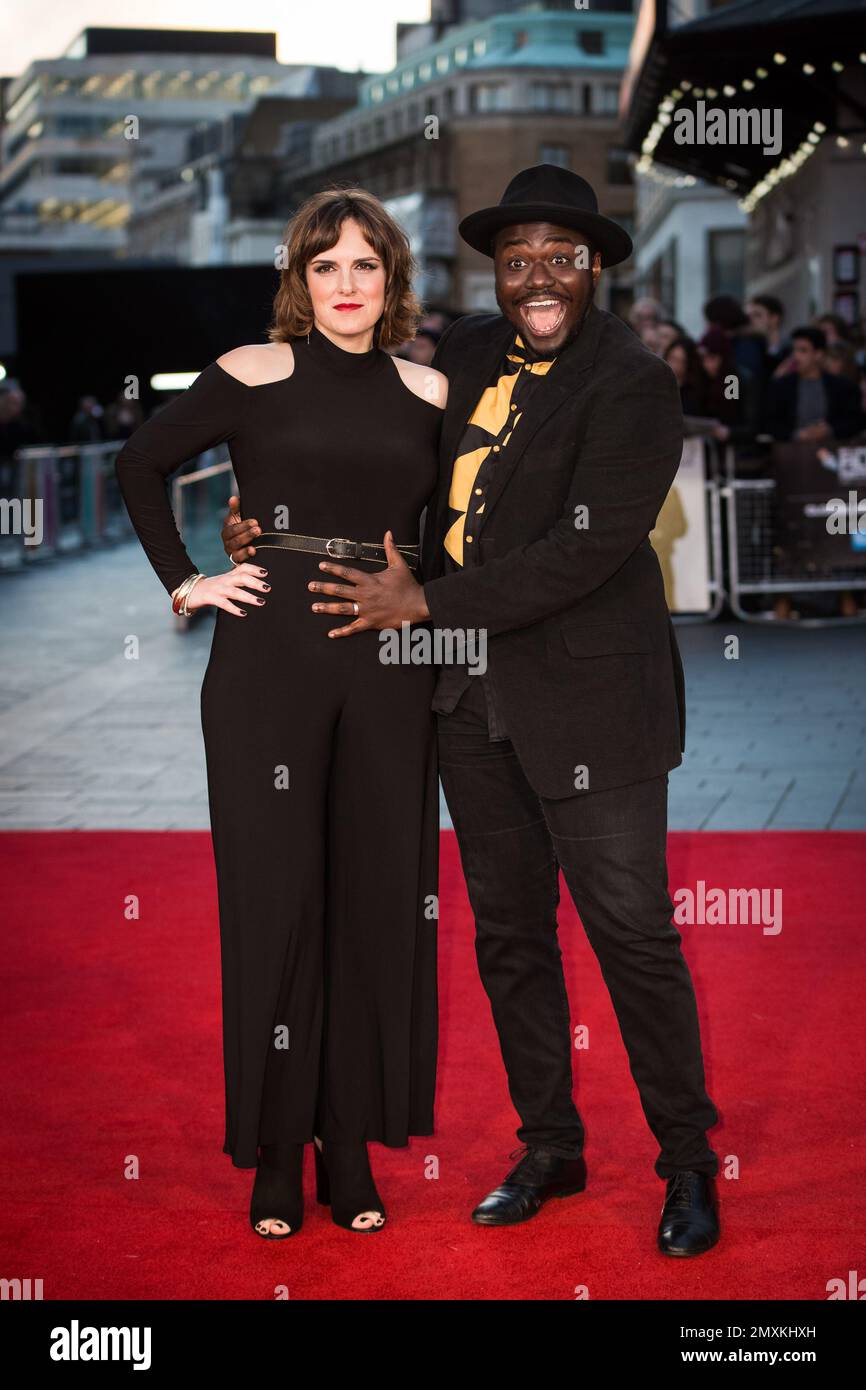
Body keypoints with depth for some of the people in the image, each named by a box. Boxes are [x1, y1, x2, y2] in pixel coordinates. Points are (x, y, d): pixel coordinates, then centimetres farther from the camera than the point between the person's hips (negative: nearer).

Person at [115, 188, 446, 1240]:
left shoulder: (427, 395, 8)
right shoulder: (255, 376, 0)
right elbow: (140, 464, 8)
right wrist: (183, 582, 2)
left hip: (389, 665, 3)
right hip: (270, 656, -2)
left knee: (377, 898, 4)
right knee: (275, 895, 1)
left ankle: (352, 1150, 15)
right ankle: (276, 1157, 10)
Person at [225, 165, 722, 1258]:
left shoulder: (632, 386, -13)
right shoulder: (469, 350, 8)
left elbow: (583, 551, -20)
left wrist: (423, 604, -18)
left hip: (585, 696, -7)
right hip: (473, 697, 7)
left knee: (632, 930, -2)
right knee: (508, 931, 13)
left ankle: (688, 1165, 12)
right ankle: (549, 1147, 26)